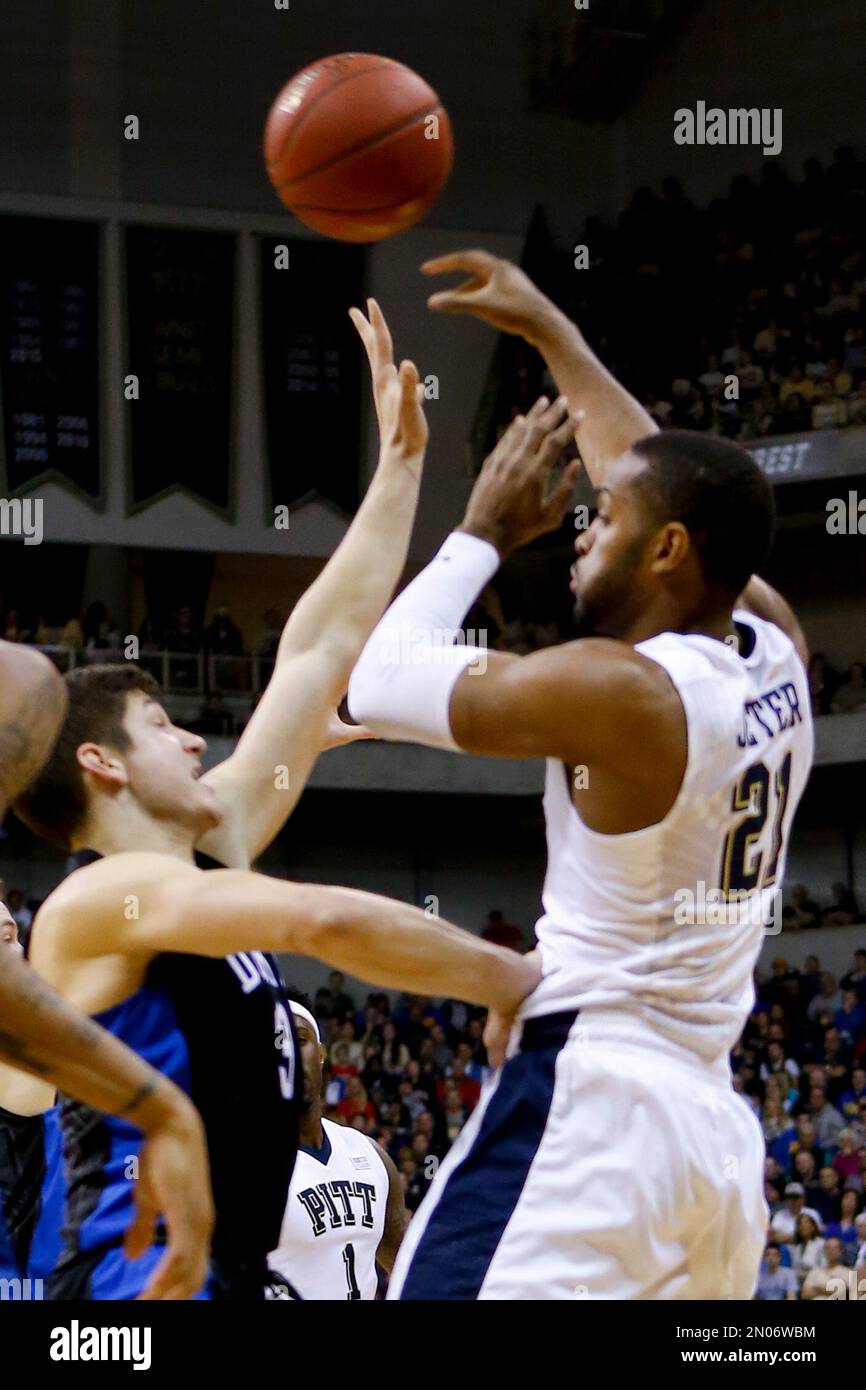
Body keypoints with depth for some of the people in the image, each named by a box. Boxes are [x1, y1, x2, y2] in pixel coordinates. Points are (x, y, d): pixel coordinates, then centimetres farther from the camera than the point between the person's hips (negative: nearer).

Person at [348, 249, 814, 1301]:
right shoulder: (775, 651, 9)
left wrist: (484, 534, 9)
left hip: (586, 1107, -9)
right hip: (720, 1123, 9)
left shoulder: (615, 690, -13)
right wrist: (550, 332, 33)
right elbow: (676, 489, 26)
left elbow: (378, 686, -3)